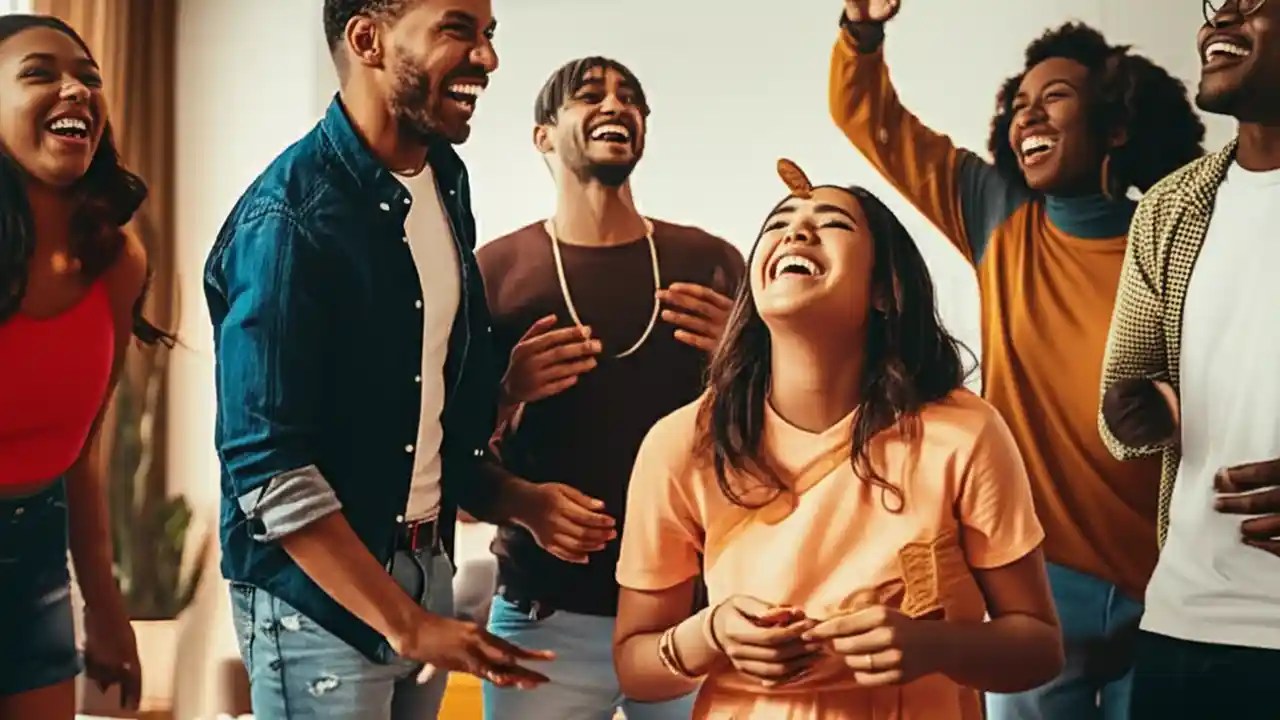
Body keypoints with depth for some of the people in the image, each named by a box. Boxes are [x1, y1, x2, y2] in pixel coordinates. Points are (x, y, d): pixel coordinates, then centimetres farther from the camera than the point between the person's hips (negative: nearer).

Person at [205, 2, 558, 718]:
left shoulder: (447, 180, 4)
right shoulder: (289, 219, -19)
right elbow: (270, 473, -21)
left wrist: (516, 498, 0)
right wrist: (406, 625, -22)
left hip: (429, 569, 7)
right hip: (321, 589, -7)